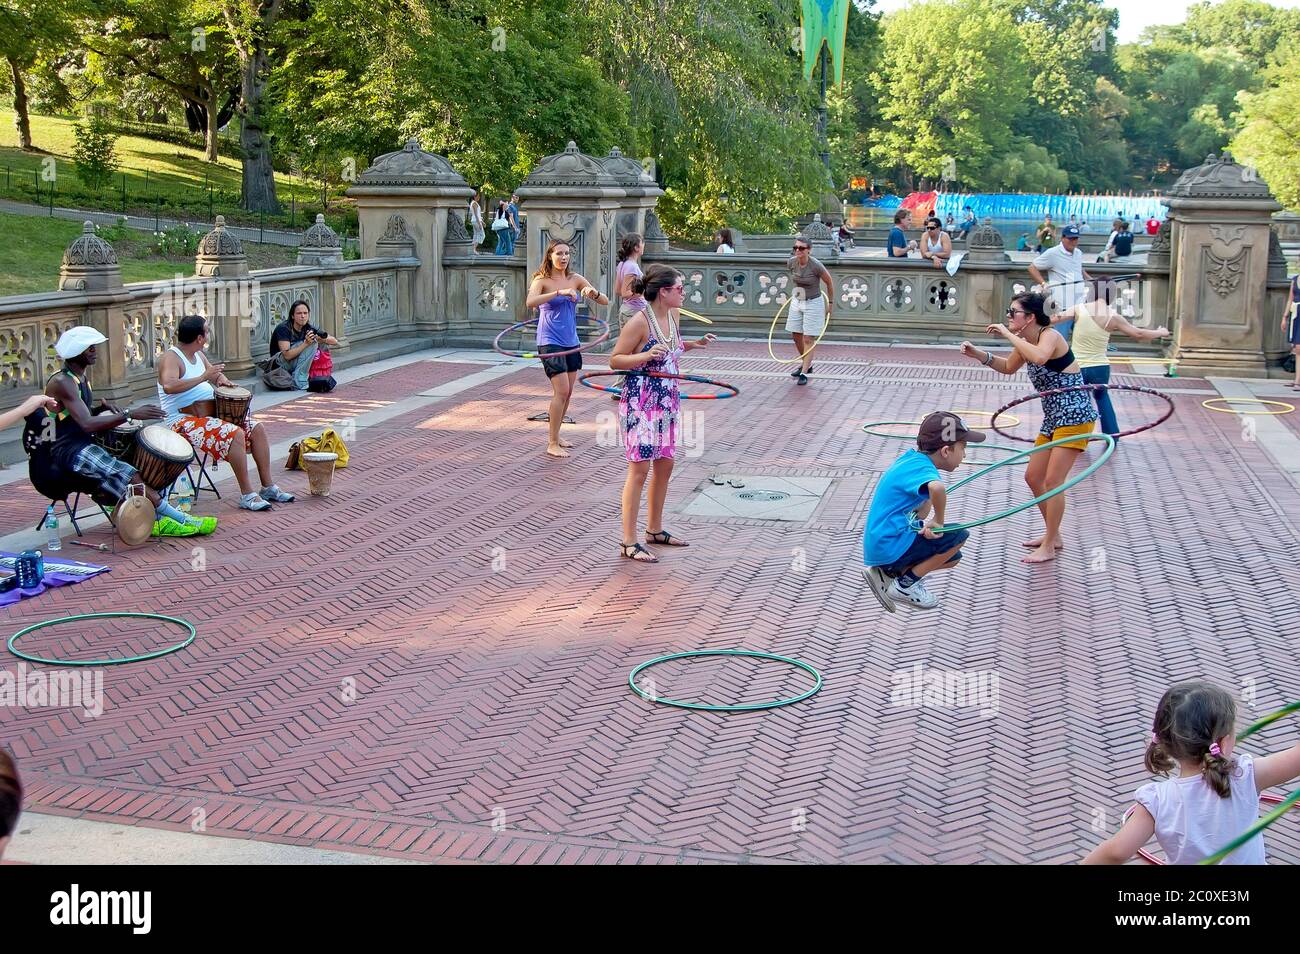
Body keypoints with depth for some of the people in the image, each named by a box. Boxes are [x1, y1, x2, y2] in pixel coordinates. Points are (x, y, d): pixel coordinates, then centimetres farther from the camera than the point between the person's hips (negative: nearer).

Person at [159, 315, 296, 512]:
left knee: (257, 429, -2)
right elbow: (168, 386, -32)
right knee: (235, 434, -30)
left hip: (211, 413, 10)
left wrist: (222, 379, 5)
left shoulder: (198, 355, 14)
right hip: (184, 420, -10)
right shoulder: (171, 358, -13)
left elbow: (214, 373, 30)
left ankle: (268, 487, 1)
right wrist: (202, 377, -33)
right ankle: (247, 495, -24)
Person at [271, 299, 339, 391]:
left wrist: (322, 339, -25)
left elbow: (334, 341, -4)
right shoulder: (284, 328, -20)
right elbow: (287, 355, -29)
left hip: (296, 364, 6)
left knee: (313, 342, -15)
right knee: (311, 343, -22)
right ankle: (299, 382, -25)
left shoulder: (308, 328, -2)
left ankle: (298, 381, -17)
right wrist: (306, 343, -34)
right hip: (280, 362, -6)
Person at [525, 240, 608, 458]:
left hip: (571, 342, 6)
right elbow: (530, 302, -28)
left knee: (567, 392, 11)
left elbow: (605, 301, 3)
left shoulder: (575, 279, 6)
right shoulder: (542, 280, -7)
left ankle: (555, 434, 26)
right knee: (561, 391, -13)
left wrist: (593, 293, -19)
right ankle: (552, 444, -6)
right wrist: (559, 292, -35)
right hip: (550, 342, -6)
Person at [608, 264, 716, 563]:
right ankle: (628, 543, -1)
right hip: (640, 404, -8)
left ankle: (654, 530, 29)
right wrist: (646, 356, -30)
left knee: (664, 465, 14)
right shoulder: (639, 321, -18)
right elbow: (615, 359, -14)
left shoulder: (672, 317, 6)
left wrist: (694, 344, 9)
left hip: (667, 402, 9)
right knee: (640, 469, -7)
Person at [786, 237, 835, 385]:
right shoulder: (791, 263, -8)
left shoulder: (816, 266, -23)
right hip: (797, 302, 6)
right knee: (796, 336, 14)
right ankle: (806, 364, 36)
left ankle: (804, 373, 1)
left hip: (813, 304, -6)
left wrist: (830, 304, 0)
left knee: (808, 339, -3)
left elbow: (829, 283, -8)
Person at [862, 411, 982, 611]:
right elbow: (937, 488, -43)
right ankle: (904, 585, -3)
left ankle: (888, 572, 11)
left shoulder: (910, 458, 9)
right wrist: (938, 520, -26)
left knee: (952, 557, 19)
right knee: (959, 536, -10)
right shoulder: (922, 468, -19)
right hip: (890, 547, -10)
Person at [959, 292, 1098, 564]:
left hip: (1075, 417, -10)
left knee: (1052, 481, -8)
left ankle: (1049, 547, 2)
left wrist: (1008, 335, -30)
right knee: (1033, 477, 14)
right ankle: (1053, 536, 29)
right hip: (1053, 420, 10)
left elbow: (1040, 357, -41)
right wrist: (979, 354, 11)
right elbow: (1009, 367, 26)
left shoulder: (1050, 335, -18)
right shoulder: (1025, 342, 6)